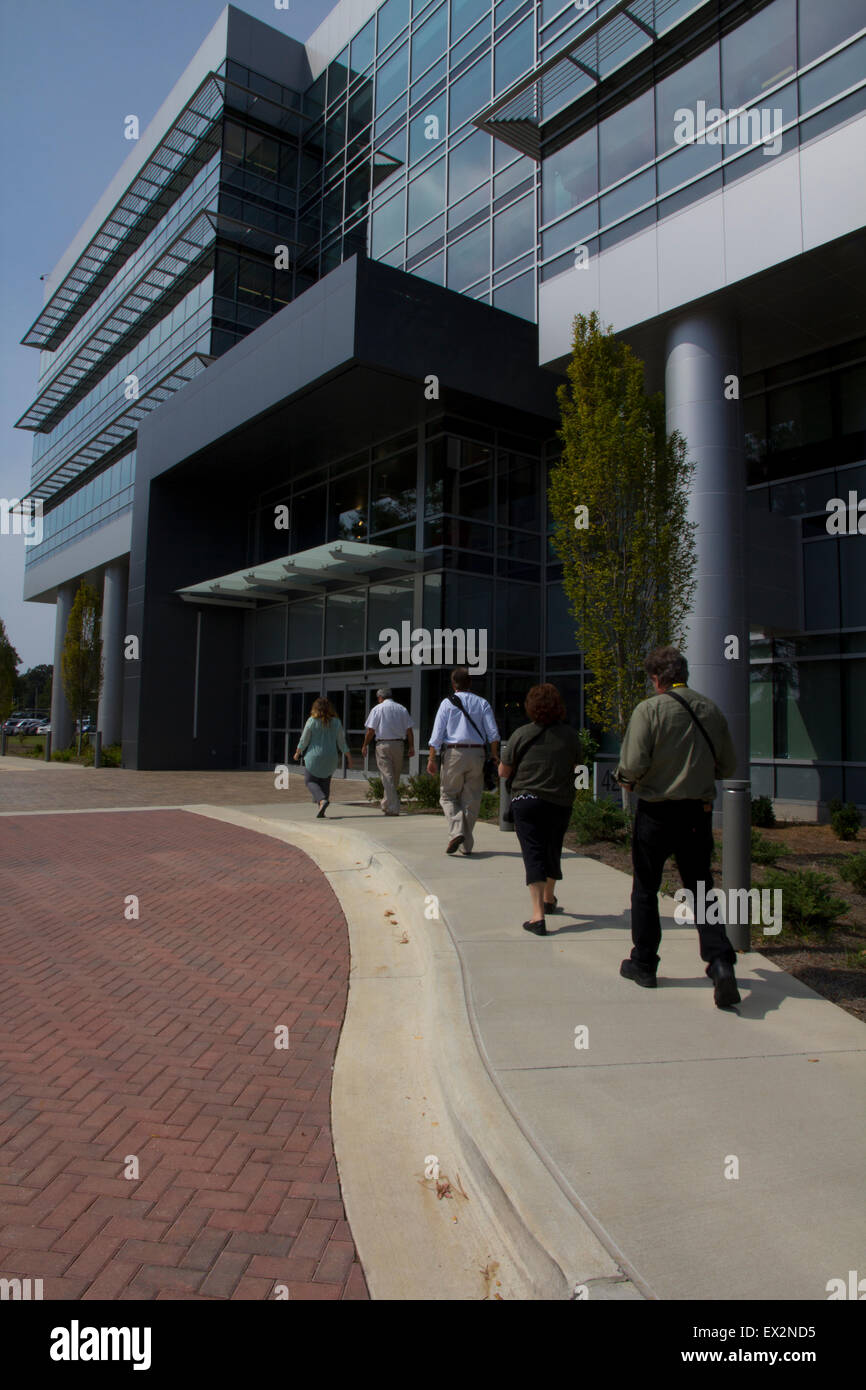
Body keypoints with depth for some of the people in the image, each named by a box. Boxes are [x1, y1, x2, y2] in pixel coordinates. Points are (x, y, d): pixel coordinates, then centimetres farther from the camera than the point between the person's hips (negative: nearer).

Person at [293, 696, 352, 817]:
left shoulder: (312, 721, -8)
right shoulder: (336, 722, -1)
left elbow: (304, 740, -3)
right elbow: (342, 742, 3)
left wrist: (297, 753, 13)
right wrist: (348, 756, 14)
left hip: (314, 757, -3)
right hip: (331, 757, 3)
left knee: (310, 781, 8)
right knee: (325, 782, 14)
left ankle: (322, 800, -18)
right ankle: (321, 811, 7)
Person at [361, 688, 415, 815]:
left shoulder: (377, 709, -1)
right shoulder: (402, 709, 8)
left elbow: (370, 730, -5)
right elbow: (409, 730, 4)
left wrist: (365, 745, 4)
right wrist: (411, 747, 8)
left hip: (383, 744, -3)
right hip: (398, 744, 3)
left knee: (387, 776, -2)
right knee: (395, 776, 15)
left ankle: (393, 808, -6)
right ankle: (386, 803, 27)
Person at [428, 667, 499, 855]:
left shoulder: (447, 703, 0)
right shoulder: (482, 703, 6)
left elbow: (437, 734, -5)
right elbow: (493, 733, 1)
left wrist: (431, 758, -2)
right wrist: (495, 756, 9)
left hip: (453, 752, -2)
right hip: (476, 753, 2)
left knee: (448, 795, 9)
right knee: (472, 799, 9)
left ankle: (457, 830, -15)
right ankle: (467, 844, 12)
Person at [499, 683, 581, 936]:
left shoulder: (521, 734, -8)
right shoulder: (571, 735, 0)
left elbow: (503, 772, -1)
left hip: (527, 800, -3)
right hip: (560, 803, 3)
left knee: (533, 854, -4)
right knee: (552, 852, 20)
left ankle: (538, 914, -15)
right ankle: (549, 899, 42)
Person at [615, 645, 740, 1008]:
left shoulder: (649, 709, -12)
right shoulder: (711, 710, 3)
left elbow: (634, 765, -18)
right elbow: (728, 766, 9)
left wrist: (625, 777, 3)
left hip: (656, 811, -3)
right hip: (698, 811, 4)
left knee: (645, 889, 12)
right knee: (700, 889, 12)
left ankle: (643, 964, 22)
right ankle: (720, 960, -5)